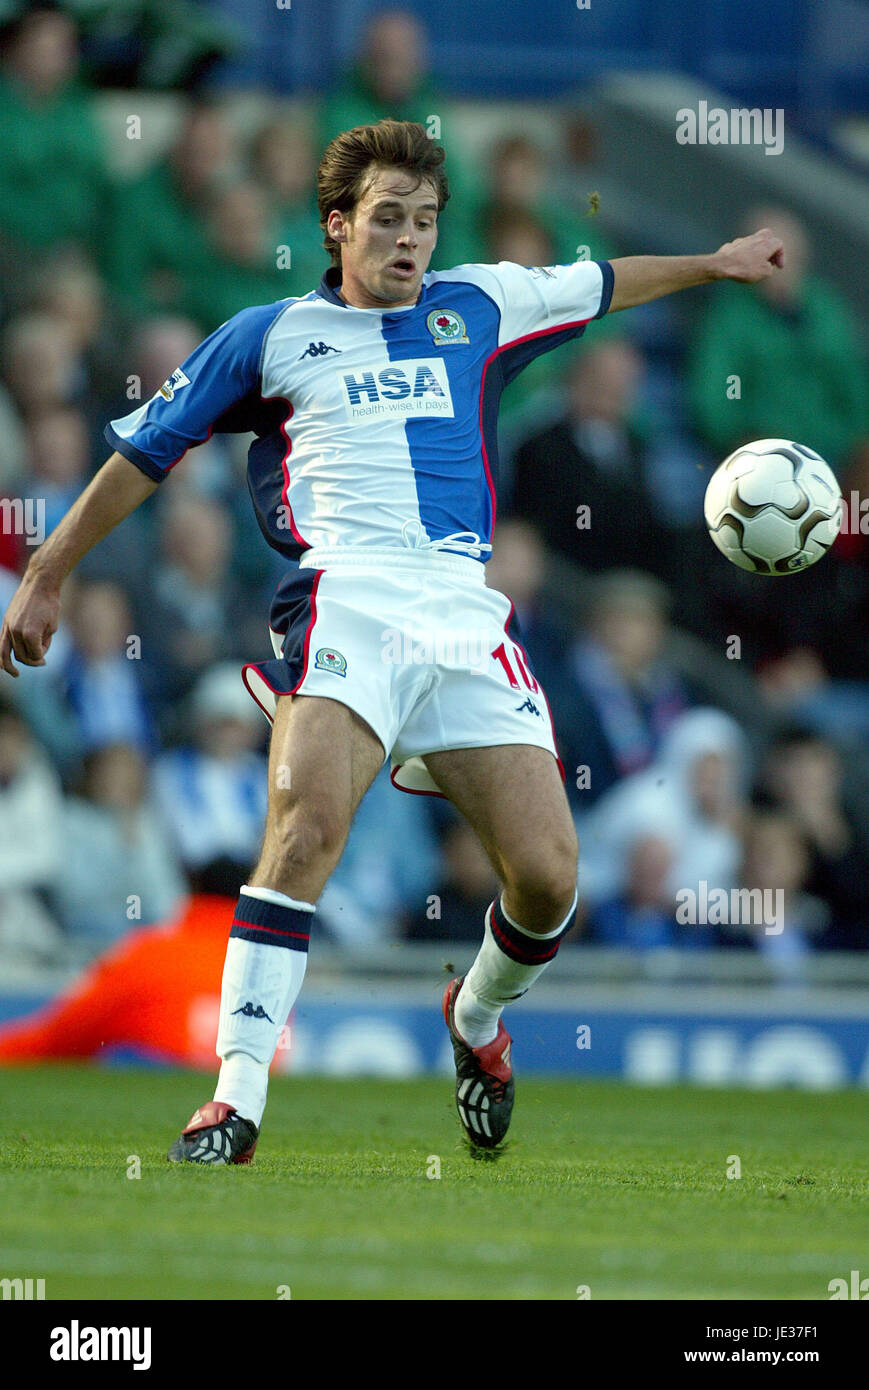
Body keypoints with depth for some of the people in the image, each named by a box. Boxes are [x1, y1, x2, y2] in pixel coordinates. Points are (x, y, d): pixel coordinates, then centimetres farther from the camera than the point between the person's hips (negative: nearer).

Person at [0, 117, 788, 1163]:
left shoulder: (477, 309, 22)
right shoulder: (271, 338, 14)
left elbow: (595, 284, 41)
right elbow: (144, 455, 21)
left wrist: (716, 263, 51)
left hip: (467, 611, 3)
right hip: (346, 596, -3)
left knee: (547, 874, -8)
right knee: (308, 822, -29)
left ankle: (477, 1018, 26)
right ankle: (237, 1097, -30)